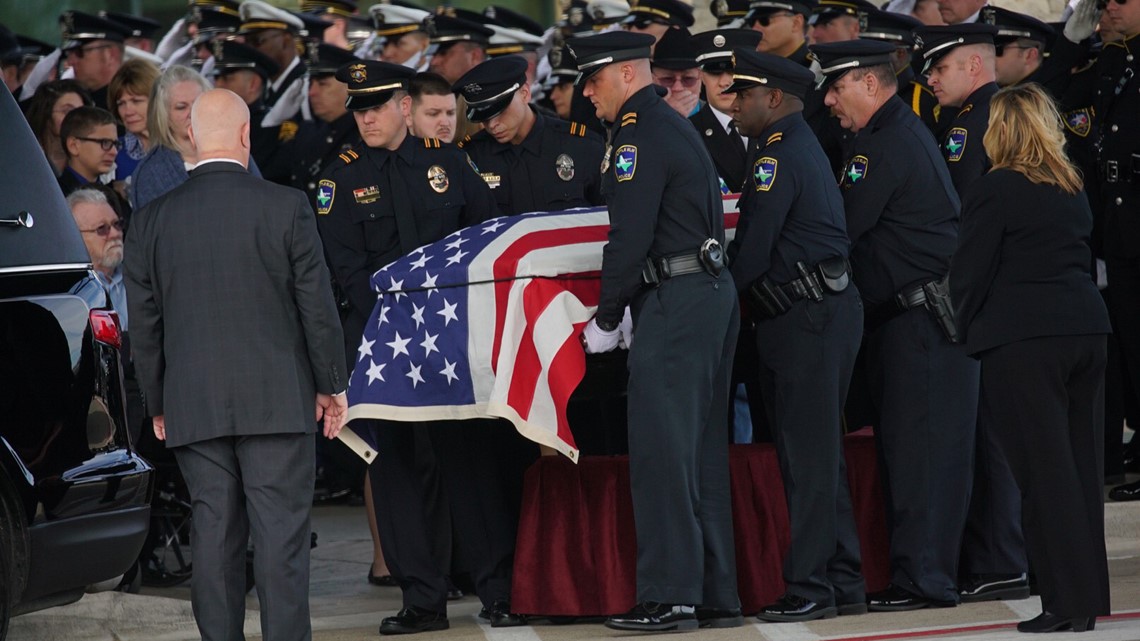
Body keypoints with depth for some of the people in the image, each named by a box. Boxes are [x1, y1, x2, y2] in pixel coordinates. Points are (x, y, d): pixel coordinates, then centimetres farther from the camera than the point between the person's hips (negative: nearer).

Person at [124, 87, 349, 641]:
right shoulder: (286, 207, -6)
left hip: (193, 406, 2)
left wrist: (158, 403, 16)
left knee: (214, 533, 6)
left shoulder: (152, 220, 2)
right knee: (281, 533, -2)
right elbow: (317, 305, -3)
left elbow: (143, 325, 7)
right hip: (278, 401, -2)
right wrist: (332, 383, 8)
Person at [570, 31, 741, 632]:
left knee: (660, 449, -7)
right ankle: (716, 595, 15)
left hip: (674, 301, -10)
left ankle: (669, 595, -7)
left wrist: (606, 320, -7)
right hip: (713, 289, 10)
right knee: (702, 451, 12)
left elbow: (629, 237, -17)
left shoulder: (640, 135, -12)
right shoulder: (676, 126, 18)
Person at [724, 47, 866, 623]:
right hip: (823, 312, 10)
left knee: (807, 457, -7)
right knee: (819, 453, 13)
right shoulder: (802, 146, 20)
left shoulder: (780, 156, -13)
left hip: (806, 319, -10)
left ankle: (810, 589, -5)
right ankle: (842, 582, 16)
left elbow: (754, 248, -16)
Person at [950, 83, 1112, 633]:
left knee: (1045, 470, -5)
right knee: (1082, 465, 10)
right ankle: (1088, 596, 14)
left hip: (1022, 340, -7)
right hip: (1085, 329, 7)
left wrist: (967, 328, 8)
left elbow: (970, 272, -7)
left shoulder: (997, 190, -9)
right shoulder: (1073, 190, 14)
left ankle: (1067, 601, -6)